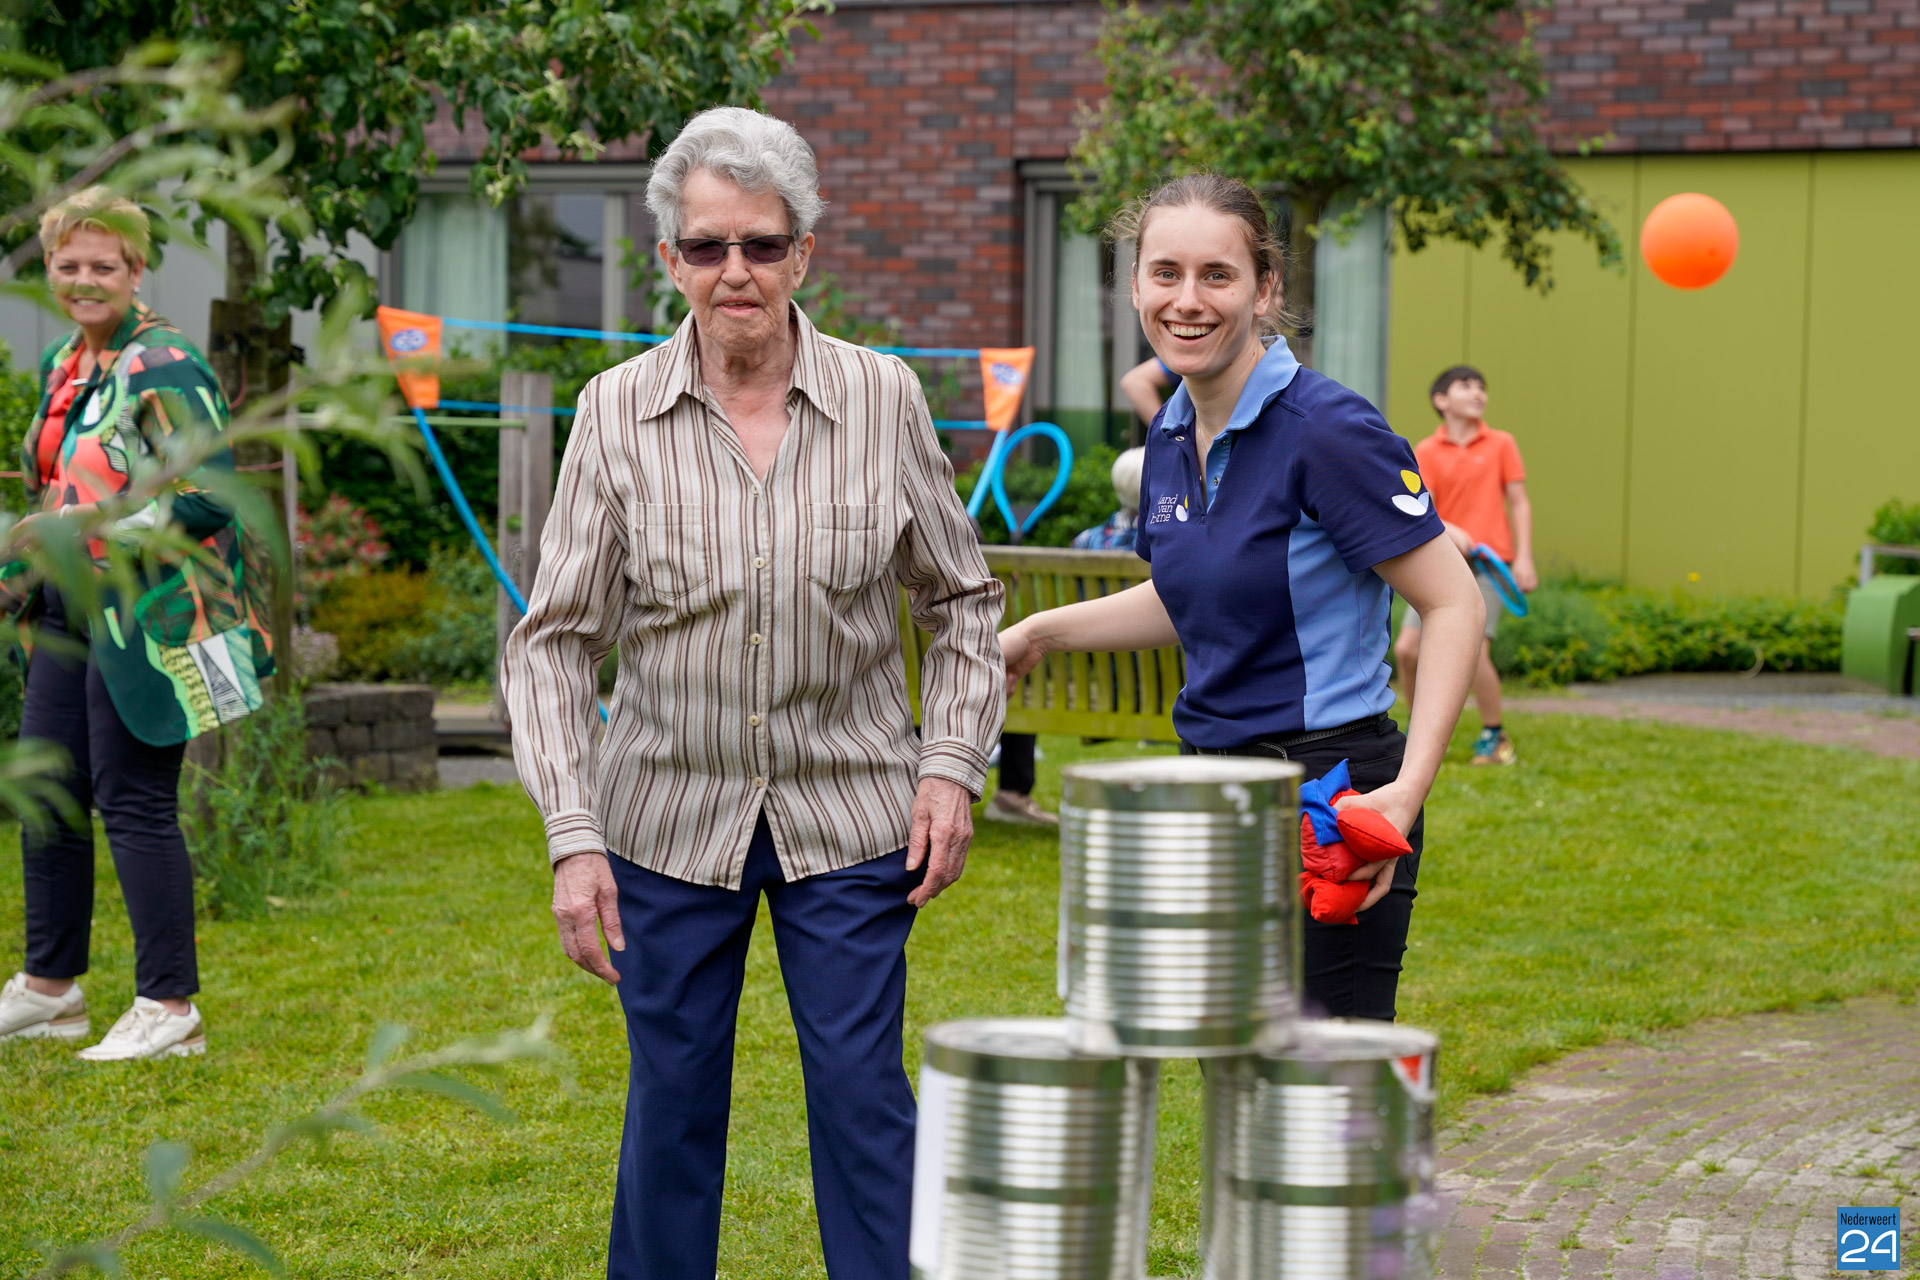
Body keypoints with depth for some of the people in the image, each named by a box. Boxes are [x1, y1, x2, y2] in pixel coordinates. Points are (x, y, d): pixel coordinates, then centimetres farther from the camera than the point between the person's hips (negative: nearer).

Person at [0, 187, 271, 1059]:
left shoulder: (164, 370, -12)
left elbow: (210, 497, -20)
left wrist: (95, 524, -24)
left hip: (144, 618, -9)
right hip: (71, 615, 9)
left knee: (133, 800, -7)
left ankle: (170, 1007, 1)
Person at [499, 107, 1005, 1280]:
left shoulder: (883, 399, -3)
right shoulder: (617, 413, -5)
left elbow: (962, 598, 8)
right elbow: (556, 640, -3)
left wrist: (954, 766, -4)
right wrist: (573, 838, -10)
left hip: (850, 817, 0)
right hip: (670, 817, 0)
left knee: (864, 1095, 1)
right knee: (672, 1103, 8)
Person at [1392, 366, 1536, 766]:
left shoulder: (1501, 445, 5)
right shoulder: (1426, 452, 5)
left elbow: (1519, 504, 6)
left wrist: (1524, 558, -4)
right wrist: (1449, 530, -24)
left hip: (1488, 564, -2)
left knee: (1474, 650, -18)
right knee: (1407, 648, -6)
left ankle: (1493, 736, 2)